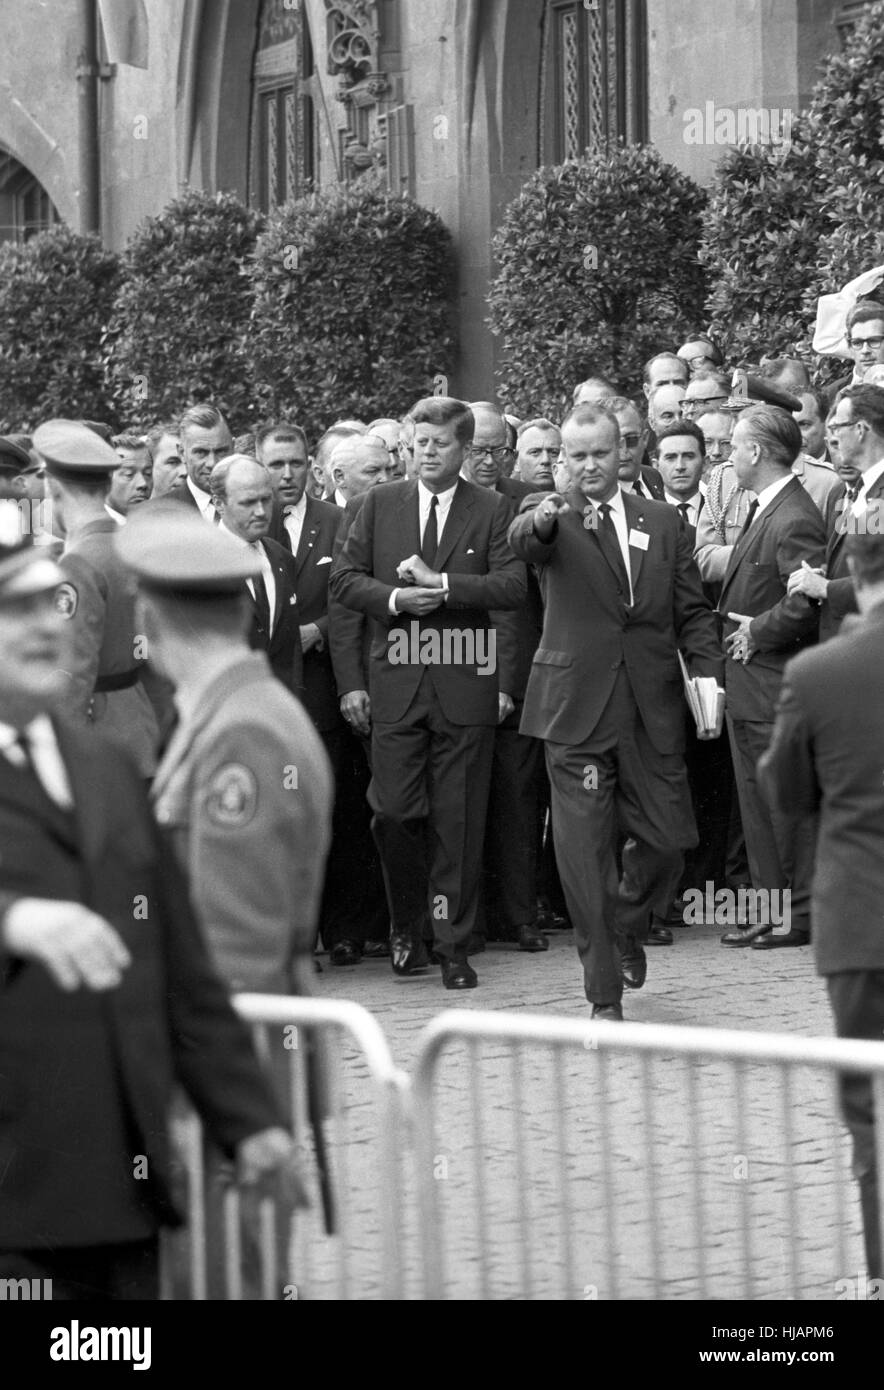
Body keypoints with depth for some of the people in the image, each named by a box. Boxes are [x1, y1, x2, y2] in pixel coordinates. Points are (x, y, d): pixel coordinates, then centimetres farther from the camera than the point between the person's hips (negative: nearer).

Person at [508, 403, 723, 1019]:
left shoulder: (663, 522, 12)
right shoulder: (554, 520, 0)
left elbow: (693, 610, 13)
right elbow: (525, 542, -24)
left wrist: (708, 672, -2)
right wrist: (541, 521, -47)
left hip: (653, 710, 3)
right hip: (577, 710, -3)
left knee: (666, 840, 4)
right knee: (585, 853, -4)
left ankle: (628, 926, 36)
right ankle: (605, 997, 5)